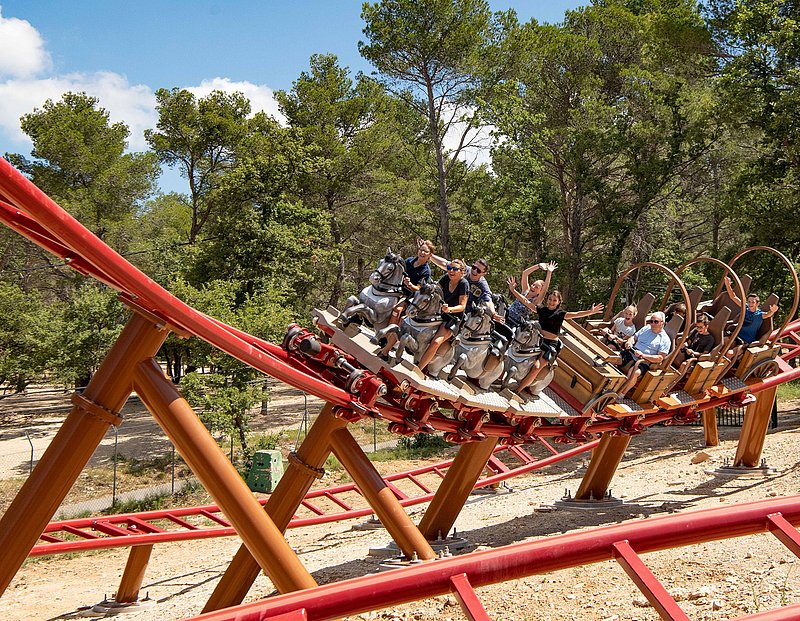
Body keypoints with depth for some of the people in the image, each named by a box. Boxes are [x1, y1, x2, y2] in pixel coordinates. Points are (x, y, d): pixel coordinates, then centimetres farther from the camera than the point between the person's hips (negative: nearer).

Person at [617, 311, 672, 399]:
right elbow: (634, 337, 21)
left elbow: (660, 358, -9)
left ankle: (619, 395, -28)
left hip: (643, 363, -6)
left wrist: (643, 355, -19)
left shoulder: (665, 340, -2)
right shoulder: (646, 328, 15)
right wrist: (630, 342, -5)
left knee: (634, 373, -37)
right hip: (630, 355, 6)